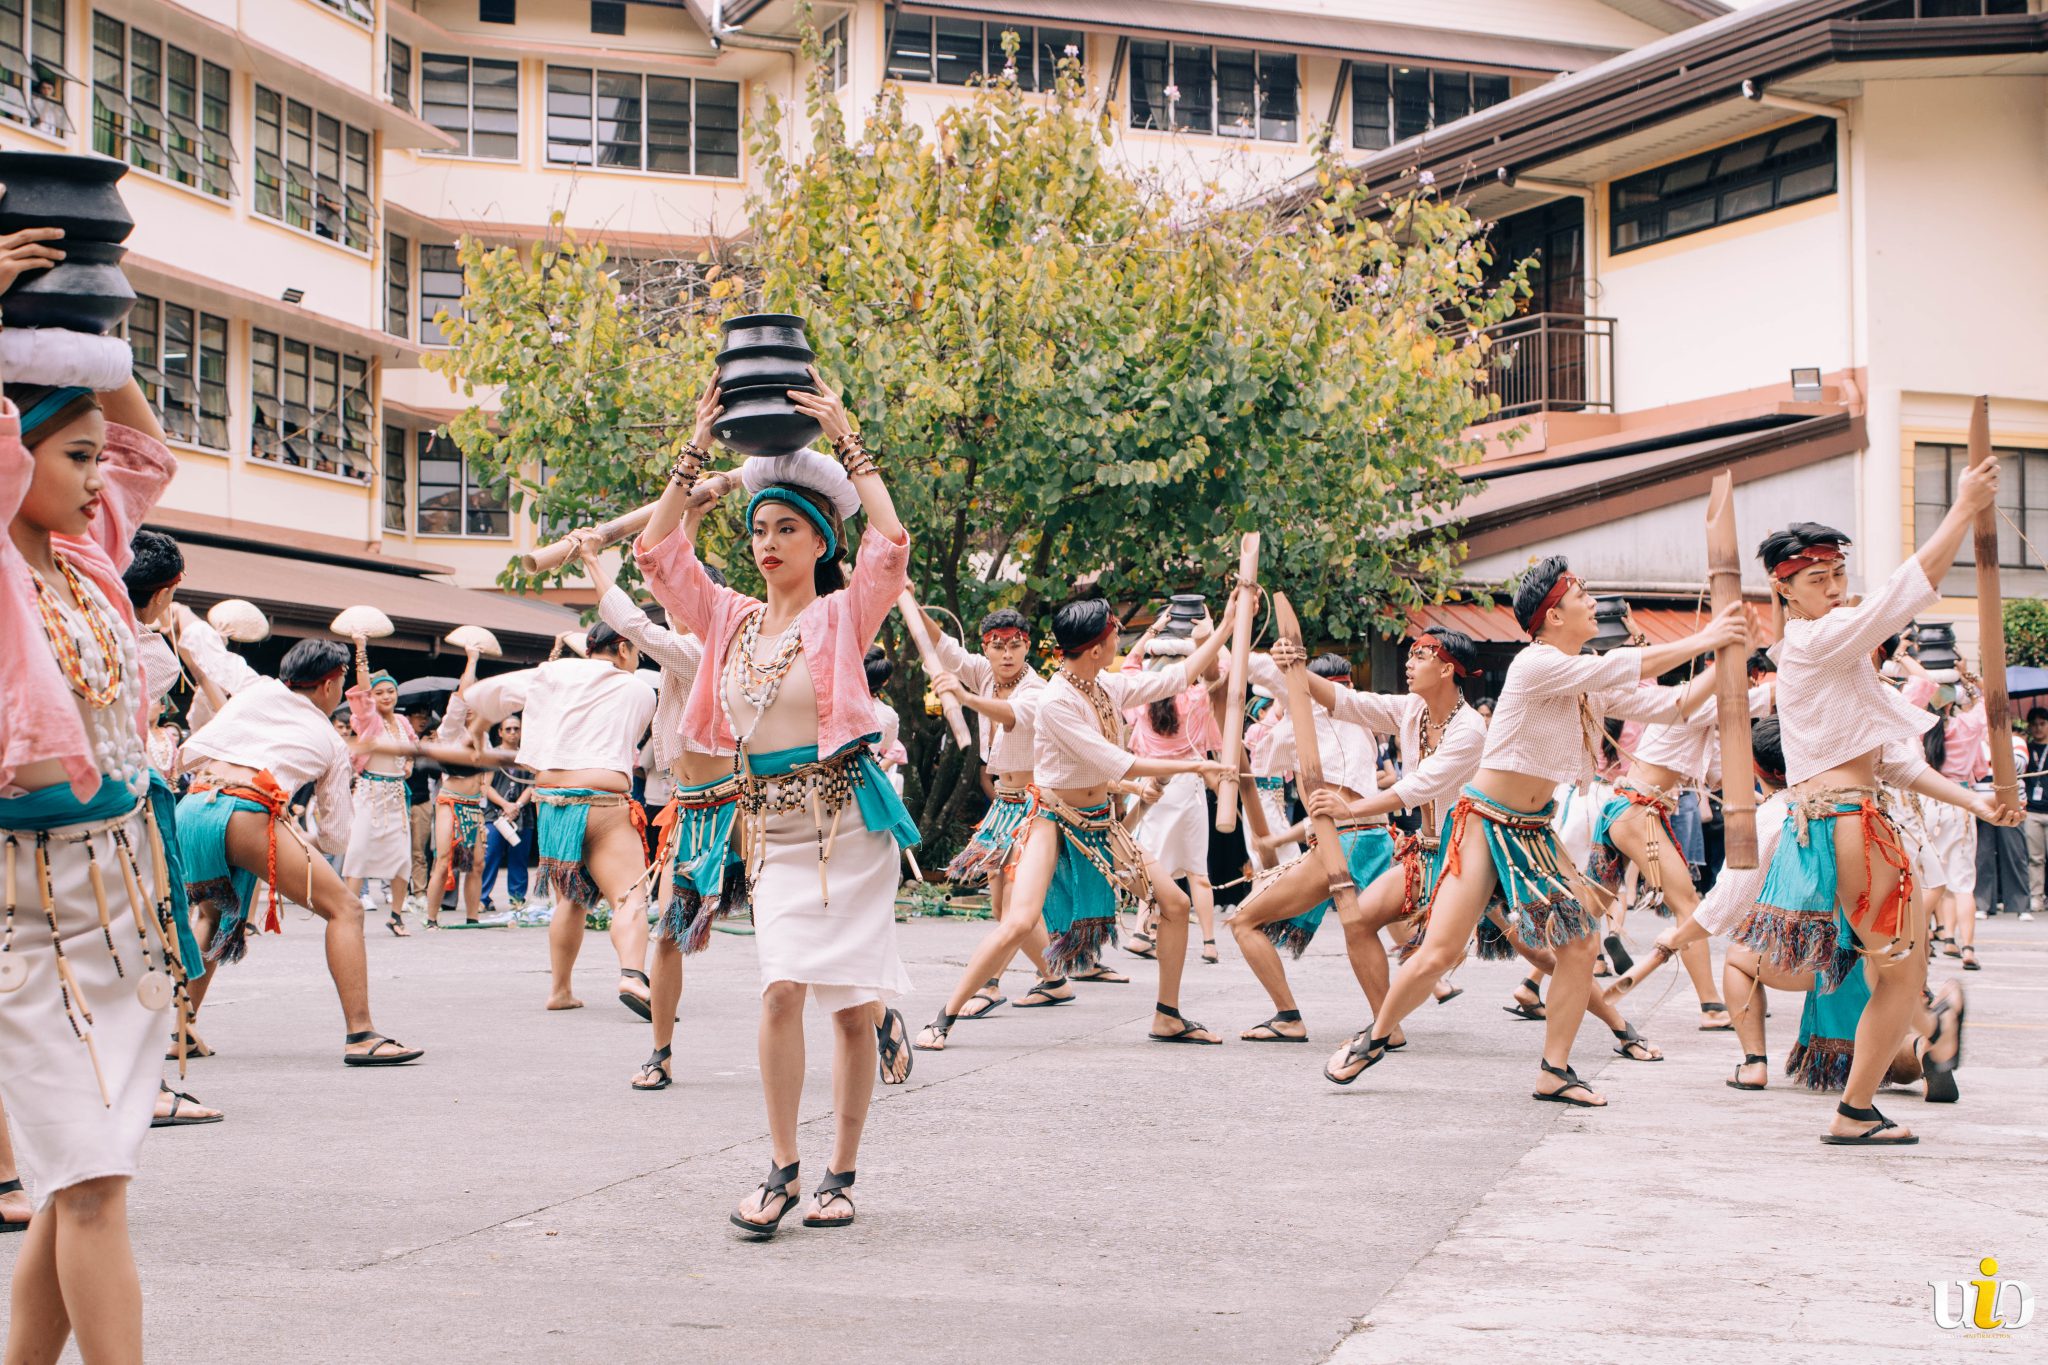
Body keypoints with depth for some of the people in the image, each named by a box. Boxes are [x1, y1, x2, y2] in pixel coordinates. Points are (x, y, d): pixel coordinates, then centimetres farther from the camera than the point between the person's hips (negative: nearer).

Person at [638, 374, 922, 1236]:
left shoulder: (844, 616, -2)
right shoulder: (731, 621, 10)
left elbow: (890, 542, -18)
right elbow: (658, 552, 5)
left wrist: (845, 437, -13)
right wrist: (697, 450, 2)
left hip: (846, 816, -3)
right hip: (771, 827, 3)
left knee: (851, 1005, 1)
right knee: (782, 989, -11)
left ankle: (840, 1174, 13)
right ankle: (781, 1171, -1)